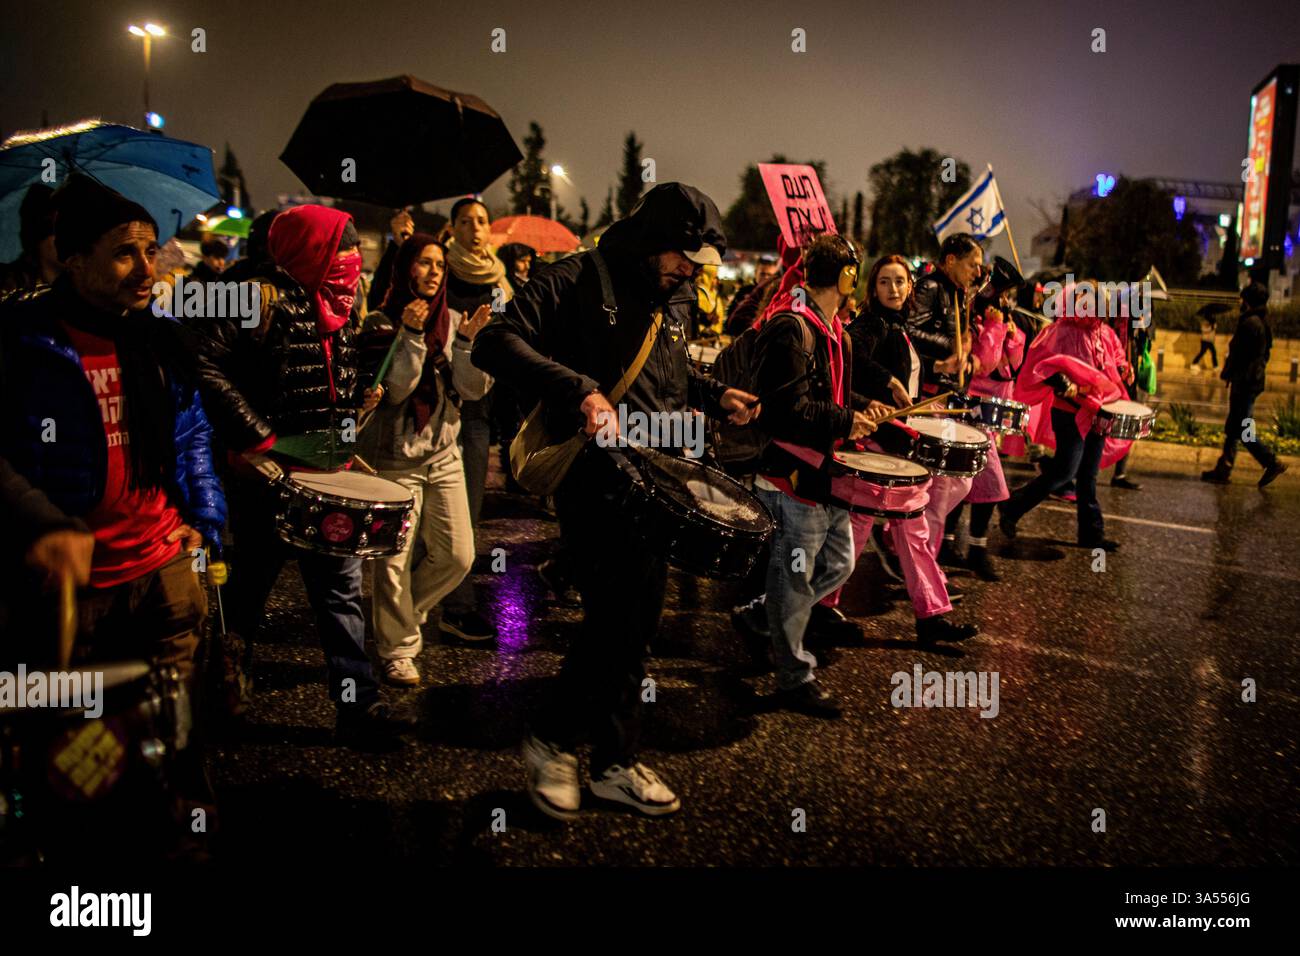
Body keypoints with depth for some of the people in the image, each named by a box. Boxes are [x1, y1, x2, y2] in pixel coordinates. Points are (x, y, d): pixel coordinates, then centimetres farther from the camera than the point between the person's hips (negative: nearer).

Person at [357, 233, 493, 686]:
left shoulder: (452, 321, 5)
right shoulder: (380, 323, -6)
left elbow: (472, 390, -3)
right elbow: (396, 389, -16)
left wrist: (469, 340, -15)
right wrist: (410, 335, -20)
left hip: (444, 455, 5)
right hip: (394, 458, -4)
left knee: (458, 556, 5)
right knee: (394, 560, -2)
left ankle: (403, 610, 30)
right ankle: (397, 649, 15)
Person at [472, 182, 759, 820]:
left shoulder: (673, 302, 15)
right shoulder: (574, 282, -9)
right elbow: (494, 343, -20)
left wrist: (714, 395, 10)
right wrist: (579, 389, -31)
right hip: (592, 475, -7)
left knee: (638, 621, 10)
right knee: (616, 612, -12)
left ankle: (614, 763, 24)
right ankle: (551, 739, 13)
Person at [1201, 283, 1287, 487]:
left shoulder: (1249, 323, -16)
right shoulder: (1264, 324, 14)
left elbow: (1239, 354, -17)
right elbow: (1263, 354, 18)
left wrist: (1226, 373, -3)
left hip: (1244, 382, -10)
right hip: (1256, 380, 10)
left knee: (1243, 430, -6)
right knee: (1232, 428, 13)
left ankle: (1271, 463, -6)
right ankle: (1223, 470, 18)